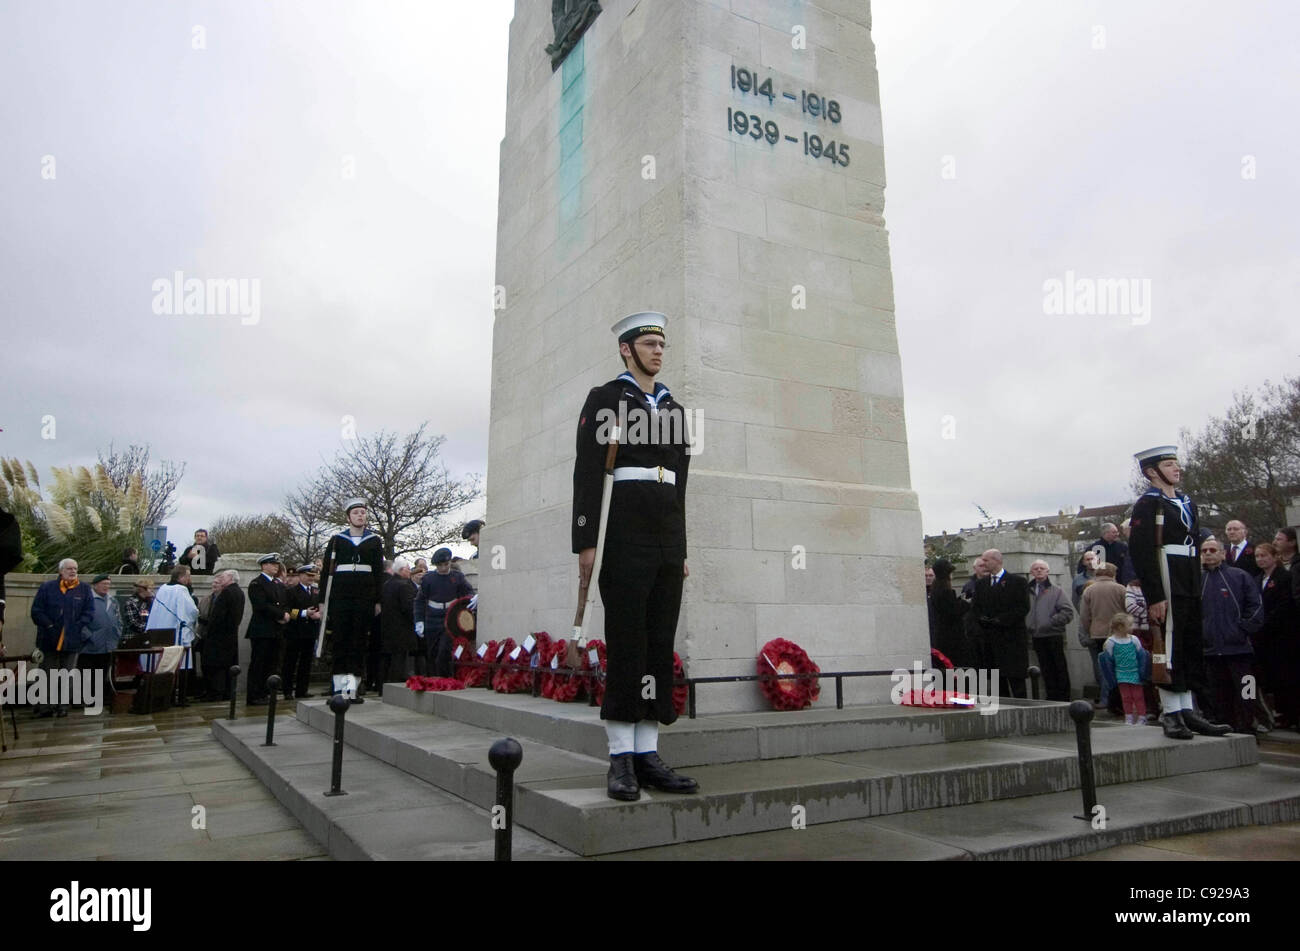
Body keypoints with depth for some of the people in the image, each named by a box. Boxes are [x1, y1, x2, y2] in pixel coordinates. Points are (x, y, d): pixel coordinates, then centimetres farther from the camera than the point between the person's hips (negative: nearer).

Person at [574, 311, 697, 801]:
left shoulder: (674, 409, 21)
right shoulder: (603, 398, 4)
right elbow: (587, 472, -4)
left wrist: (681, 551, 17)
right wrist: (585, 542, -13)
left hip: (668, 541, 6)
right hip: (623, 535, -6)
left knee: (659, 646, 3)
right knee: (626, 645, -7)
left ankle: (647, 756, 8)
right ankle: (621, 759, -1)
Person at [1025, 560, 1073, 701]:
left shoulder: (1056, 591, 1)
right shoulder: (1027, 591, 8)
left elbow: (1068, 612, -6)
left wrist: (1052, 621, -12)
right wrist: (1028, 625, -1)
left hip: (1054, 635, -3)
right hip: (1037, 636, 3)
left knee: (1060, 668, 2)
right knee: (1046, 670, 9)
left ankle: (1064, 698, 9)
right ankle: (1051, 697, 16)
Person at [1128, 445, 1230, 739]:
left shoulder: (1187, 502, 18)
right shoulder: (1148, 504, -8)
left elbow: (1195, 545, 21)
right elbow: (1140, 551, -15)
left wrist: (1197, 587, 14)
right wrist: (1155, 597, -21)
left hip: (1189, 588, 9)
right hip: (1166, 585, -8)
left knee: (1192, 648, 11)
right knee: (1169, 647, -5)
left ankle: (1188, 712, 19)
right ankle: (1171, 713, 3)